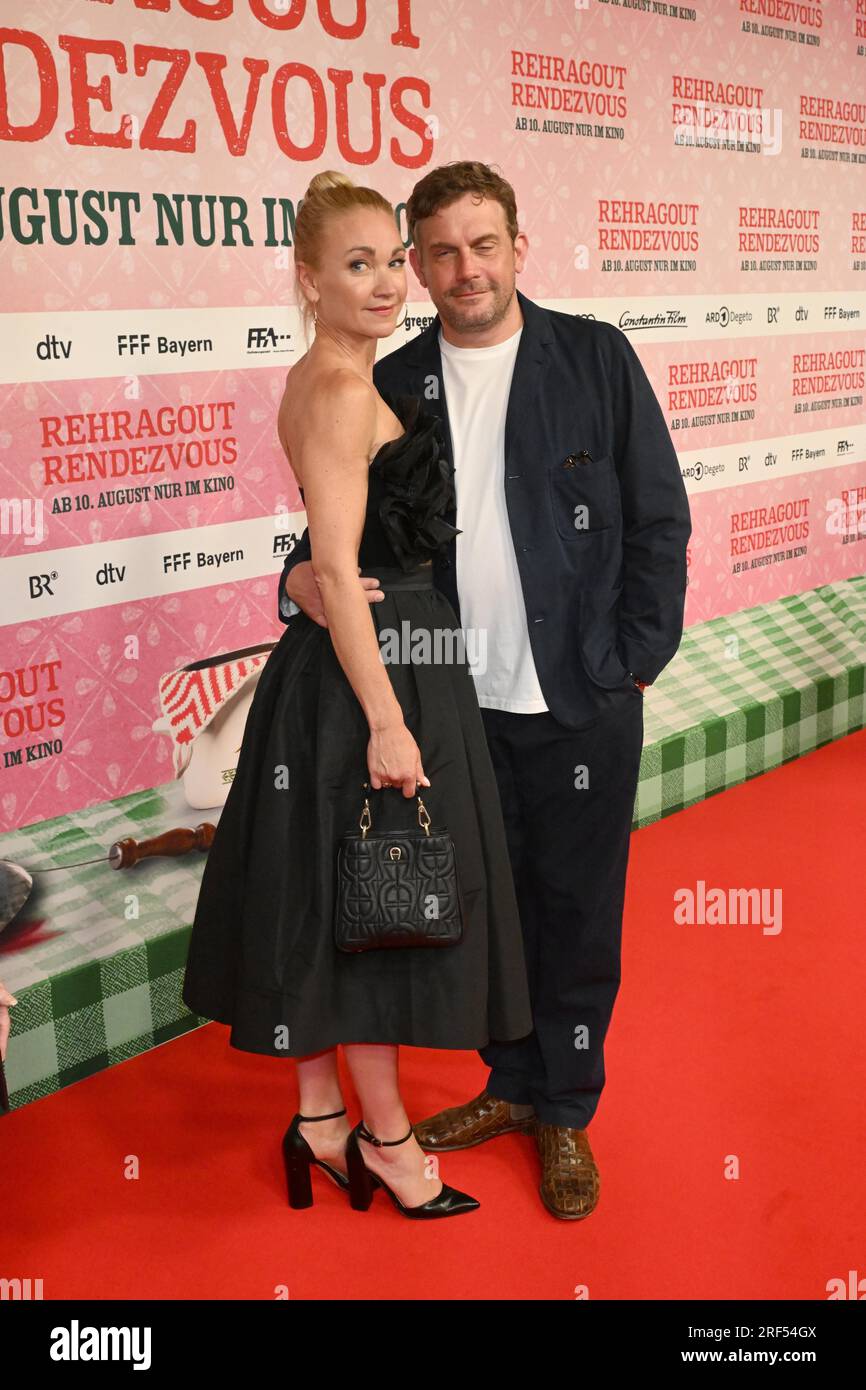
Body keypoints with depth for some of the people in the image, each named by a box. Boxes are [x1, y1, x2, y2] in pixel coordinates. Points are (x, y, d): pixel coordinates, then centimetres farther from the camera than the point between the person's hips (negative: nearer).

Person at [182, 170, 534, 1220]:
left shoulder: (320, 382, 13)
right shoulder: (343, 391, -17)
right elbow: (339, 572, -22)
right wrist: (386, 720, -22)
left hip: (335, 665, 10)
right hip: (374, 669, -10)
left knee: (328, 903, 16)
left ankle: (319, 1121, 30)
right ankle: (385, 1137, 22)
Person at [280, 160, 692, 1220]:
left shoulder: (596, 358, -2)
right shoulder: (392, 387, 4)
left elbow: (660, 519, -1)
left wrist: (635, 659, -5)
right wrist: (306, 575, -13)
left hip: (582, 702, -2)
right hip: (462, 702, 3)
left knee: (578, 909, 9)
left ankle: (566, 1112, 30)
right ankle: (513, 1083, 37)